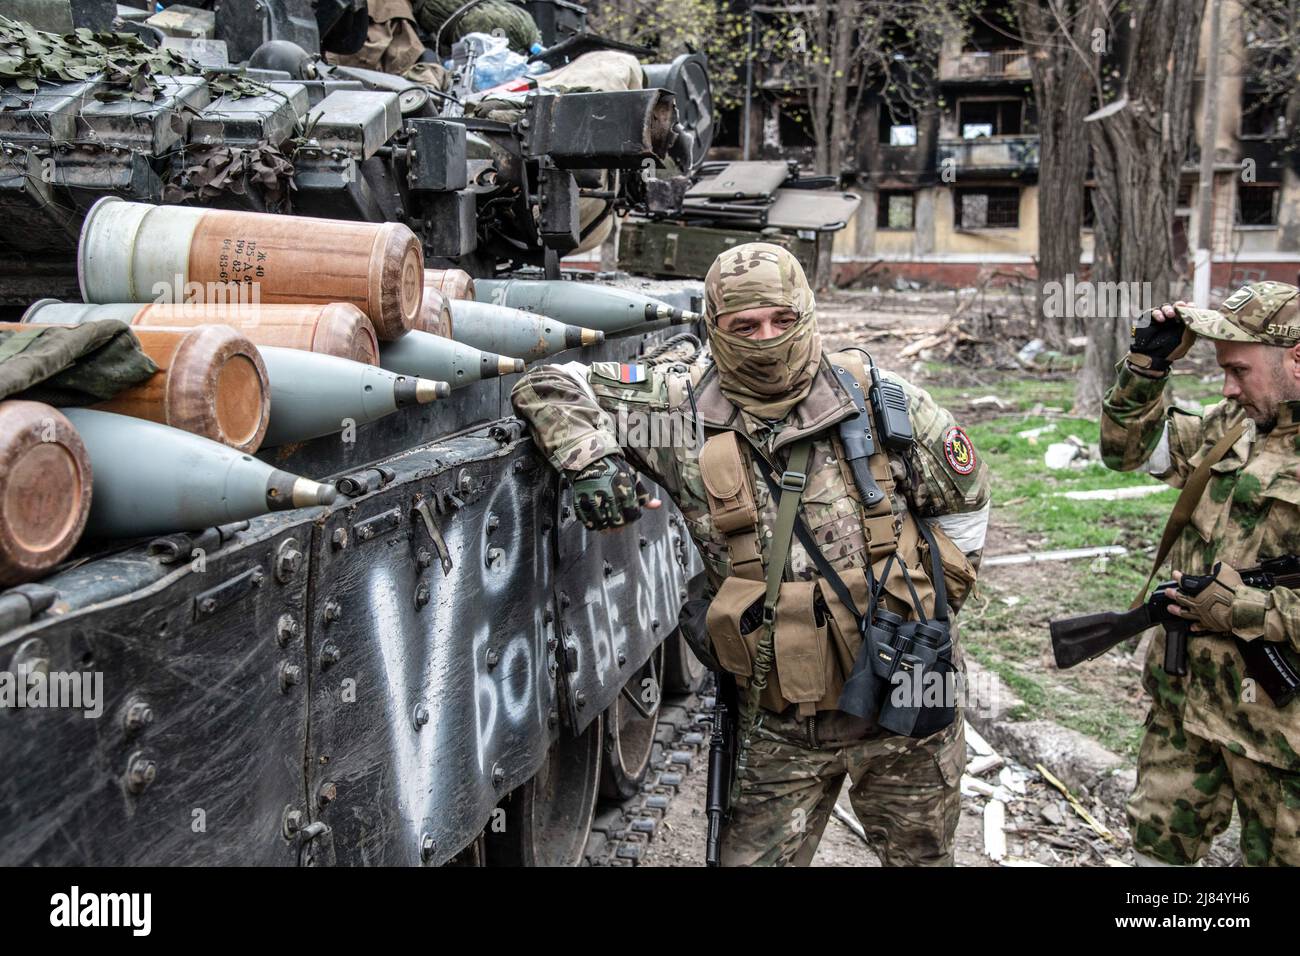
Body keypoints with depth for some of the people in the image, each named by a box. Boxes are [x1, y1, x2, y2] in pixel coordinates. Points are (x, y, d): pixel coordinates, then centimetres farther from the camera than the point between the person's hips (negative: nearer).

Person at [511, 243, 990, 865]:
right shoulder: (685, 412, -6)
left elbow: (965, 501, 8)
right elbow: (546, 388, -2)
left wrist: (919, 604, 9)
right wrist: (591, 460, -20)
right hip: (780, 724, 0)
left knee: (921, 855, 19)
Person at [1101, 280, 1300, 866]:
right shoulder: (1231, 425, 3)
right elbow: (1130, 448, 12)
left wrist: (1244, 609, -22)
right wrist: (1147, 365, -1)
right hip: (1185, 694, 6)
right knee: (1161, 839, 18)